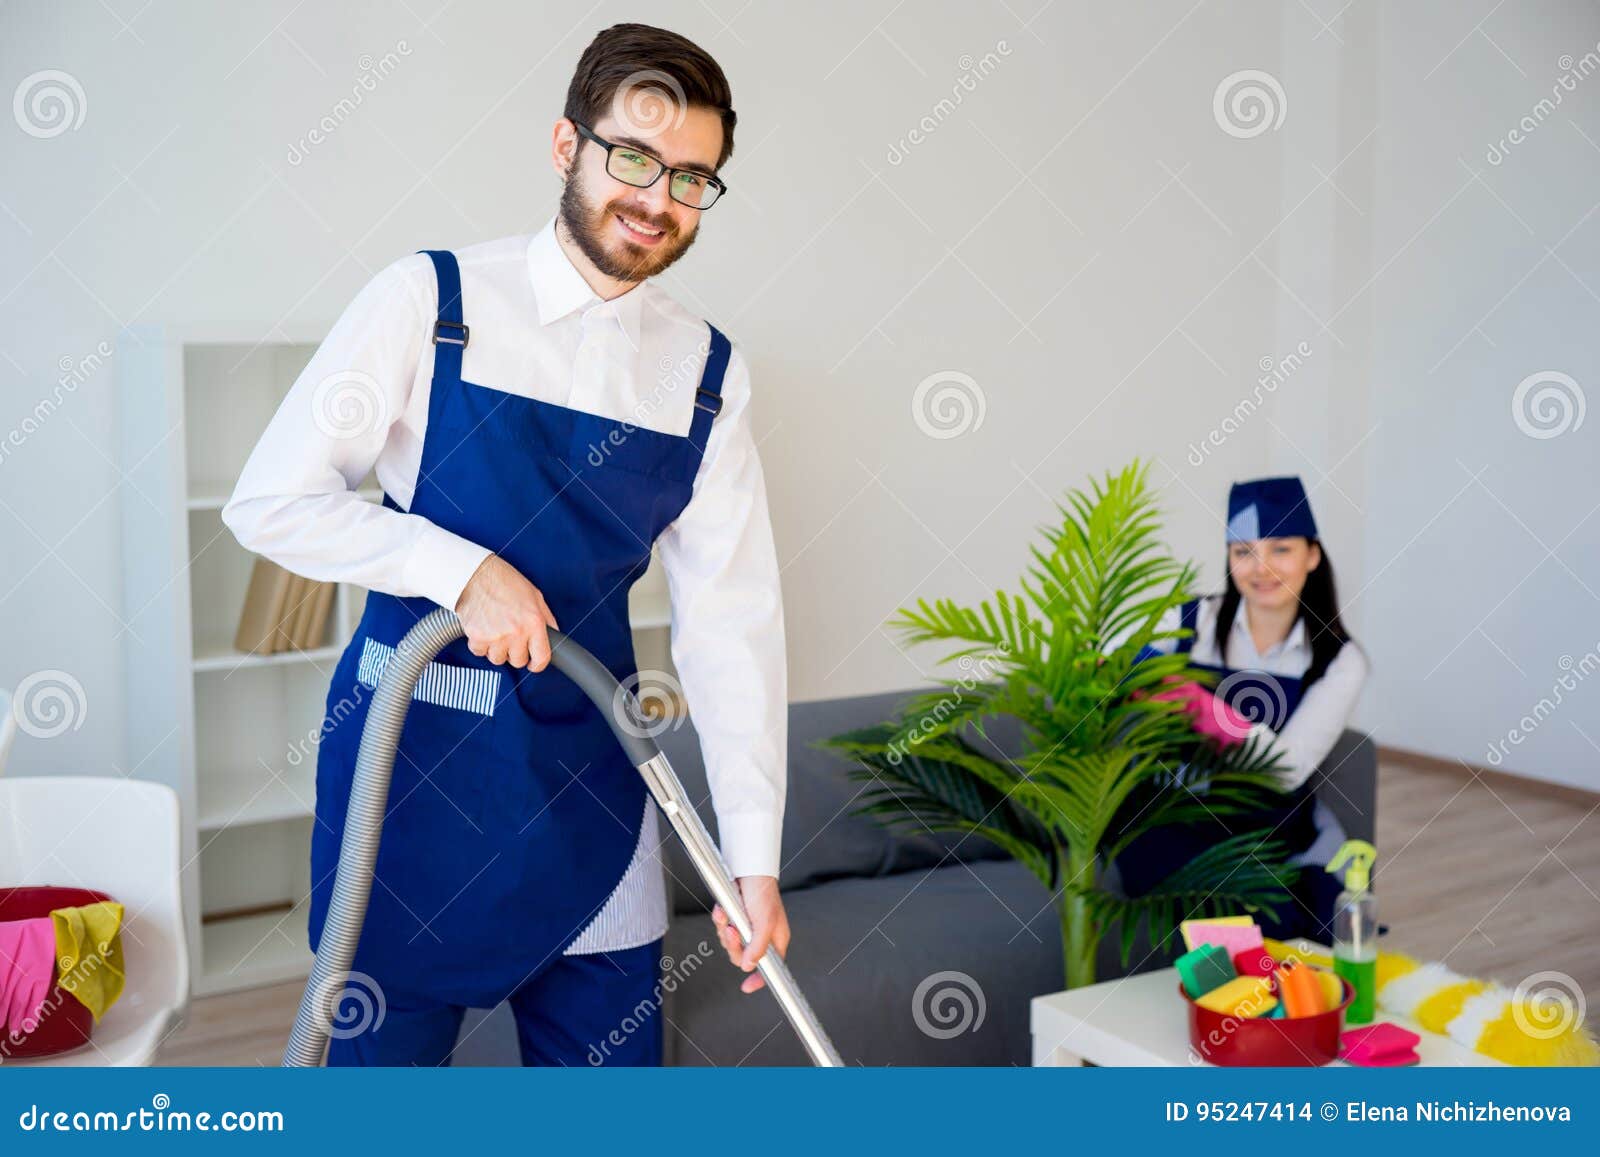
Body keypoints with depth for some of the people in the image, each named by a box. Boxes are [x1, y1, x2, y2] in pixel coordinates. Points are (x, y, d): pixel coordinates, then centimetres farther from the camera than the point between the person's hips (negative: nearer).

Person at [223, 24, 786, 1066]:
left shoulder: (709, 373, 2)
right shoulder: (431, 301, -6)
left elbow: (733, 618, -1)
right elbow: (271, 500, -7)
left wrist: (754, 853, -5)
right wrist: (464, 570, -18)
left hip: (586, 770, 3)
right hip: (408, 752, -3)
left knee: (612, 1051, 11)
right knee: (383, 1050, 8)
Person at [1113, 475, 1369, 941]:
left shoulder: (1340, 661, -2)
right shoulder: (1188, 623, -5)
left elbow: (1288, 771, -16)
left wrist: (1207, 710, -33)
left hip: (1283, 841, 2)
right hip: (1178, 829, -2)